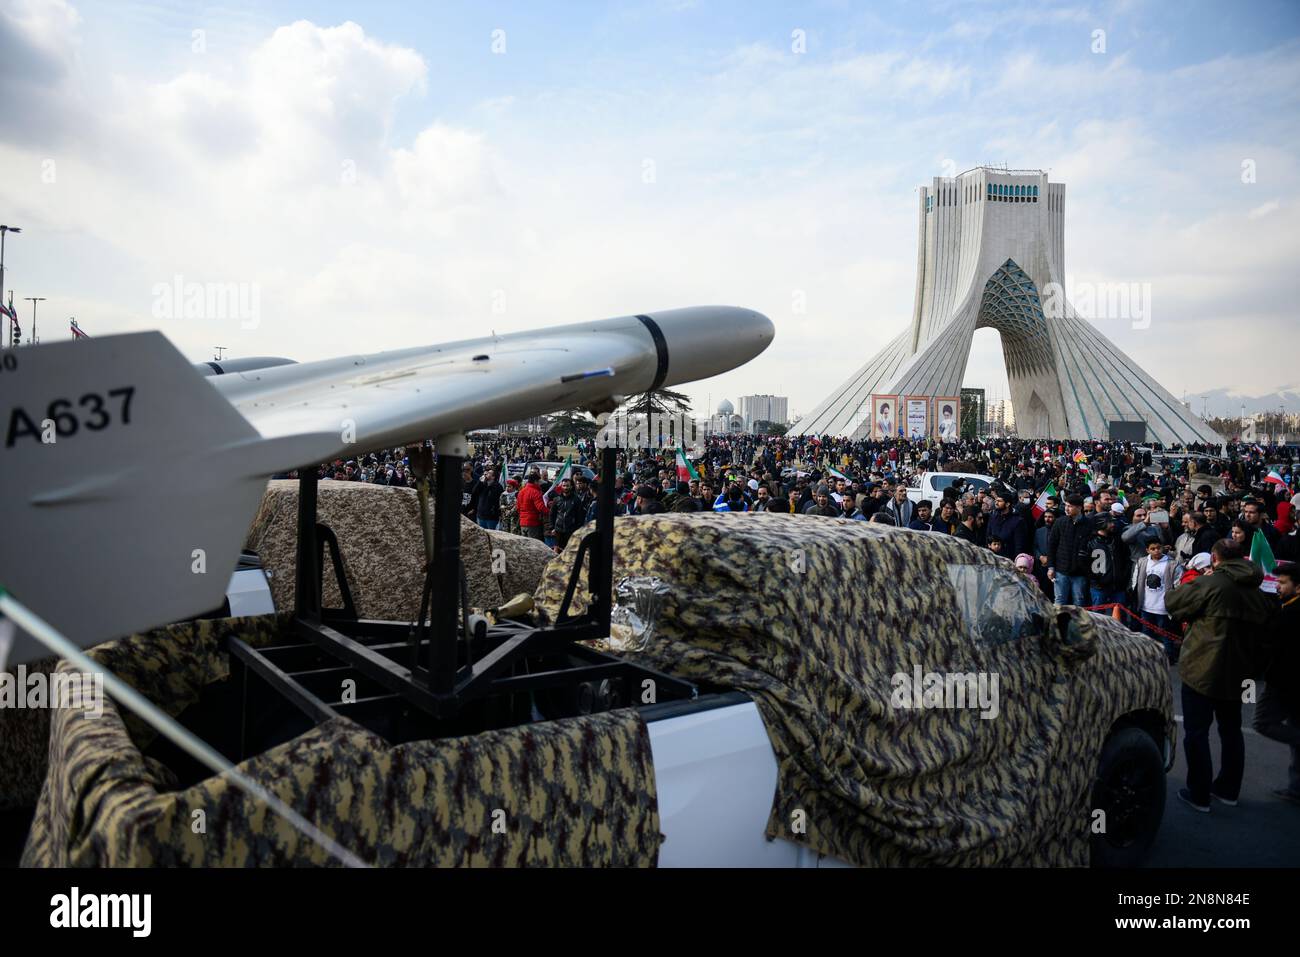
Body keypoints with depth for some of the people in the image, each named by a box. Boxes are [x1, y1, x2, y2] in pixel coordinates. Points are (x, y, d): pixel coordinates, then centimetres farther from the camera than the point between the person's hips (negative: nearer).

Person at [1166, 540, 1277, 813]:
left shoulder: (1209, 584, -16)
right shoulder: (1258, 593, 5)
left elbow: (1171, 601, -8)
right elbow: (1264, 626, 18)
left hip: (1202, 671, -7)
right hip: (1236, 674, 7)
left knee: (1196, 732, 3)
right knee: (1231, 730, 21)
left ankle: (1199, 795, 8)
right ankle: (1228, 789, 32)